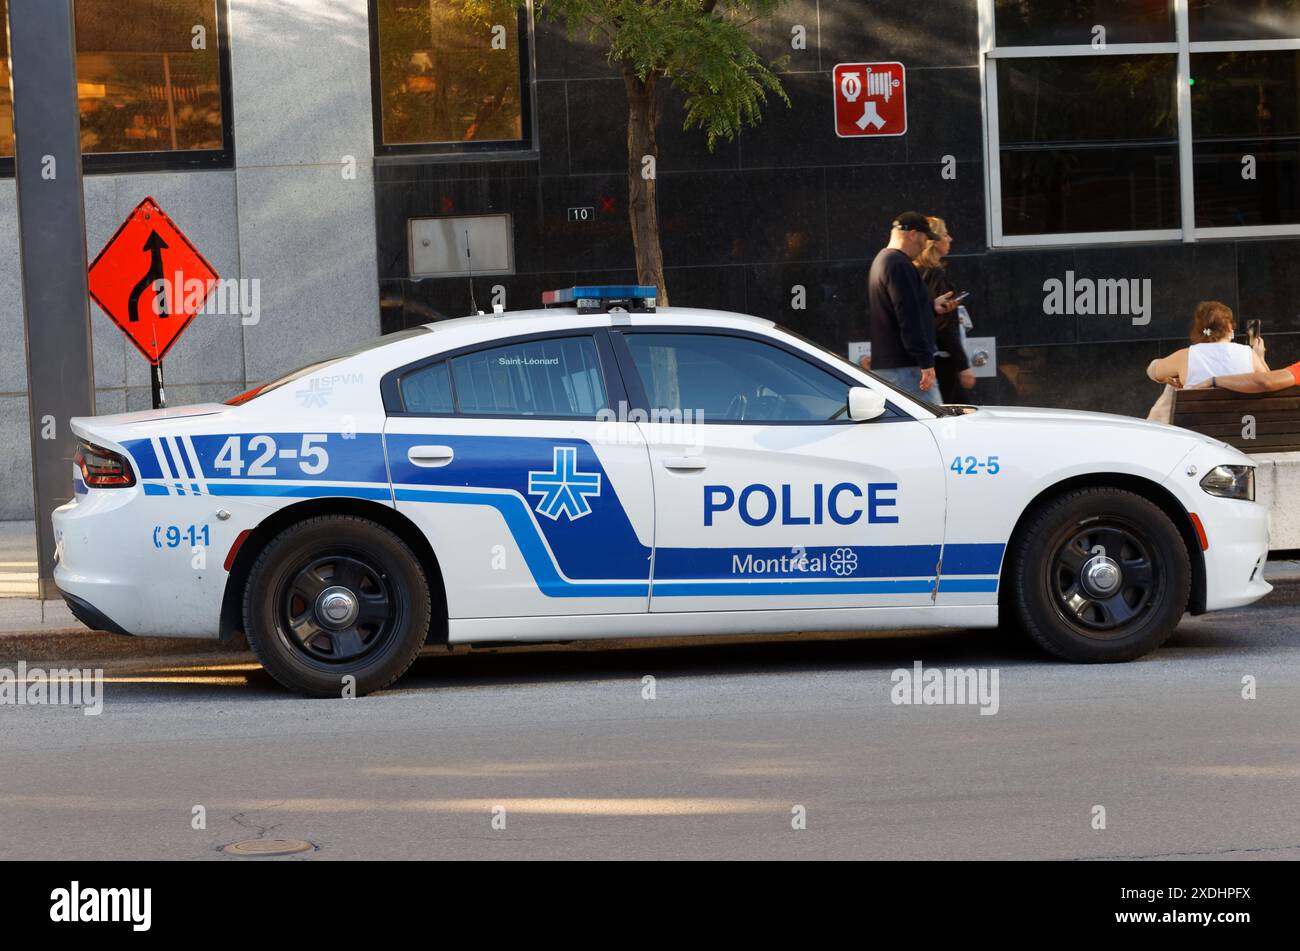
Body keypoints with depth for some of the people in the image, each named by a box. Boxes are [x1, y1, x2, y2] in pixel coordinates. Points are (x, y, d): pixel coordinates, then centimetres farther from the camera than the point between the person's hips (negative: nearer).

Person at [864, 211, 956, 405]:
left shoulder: (881, 261, 18)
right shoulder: (900, 265, -15)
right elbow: (909, 320, -22)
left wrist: (932, 306, 26)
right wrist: (926, 362, -22)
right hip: (905, 367, -11)